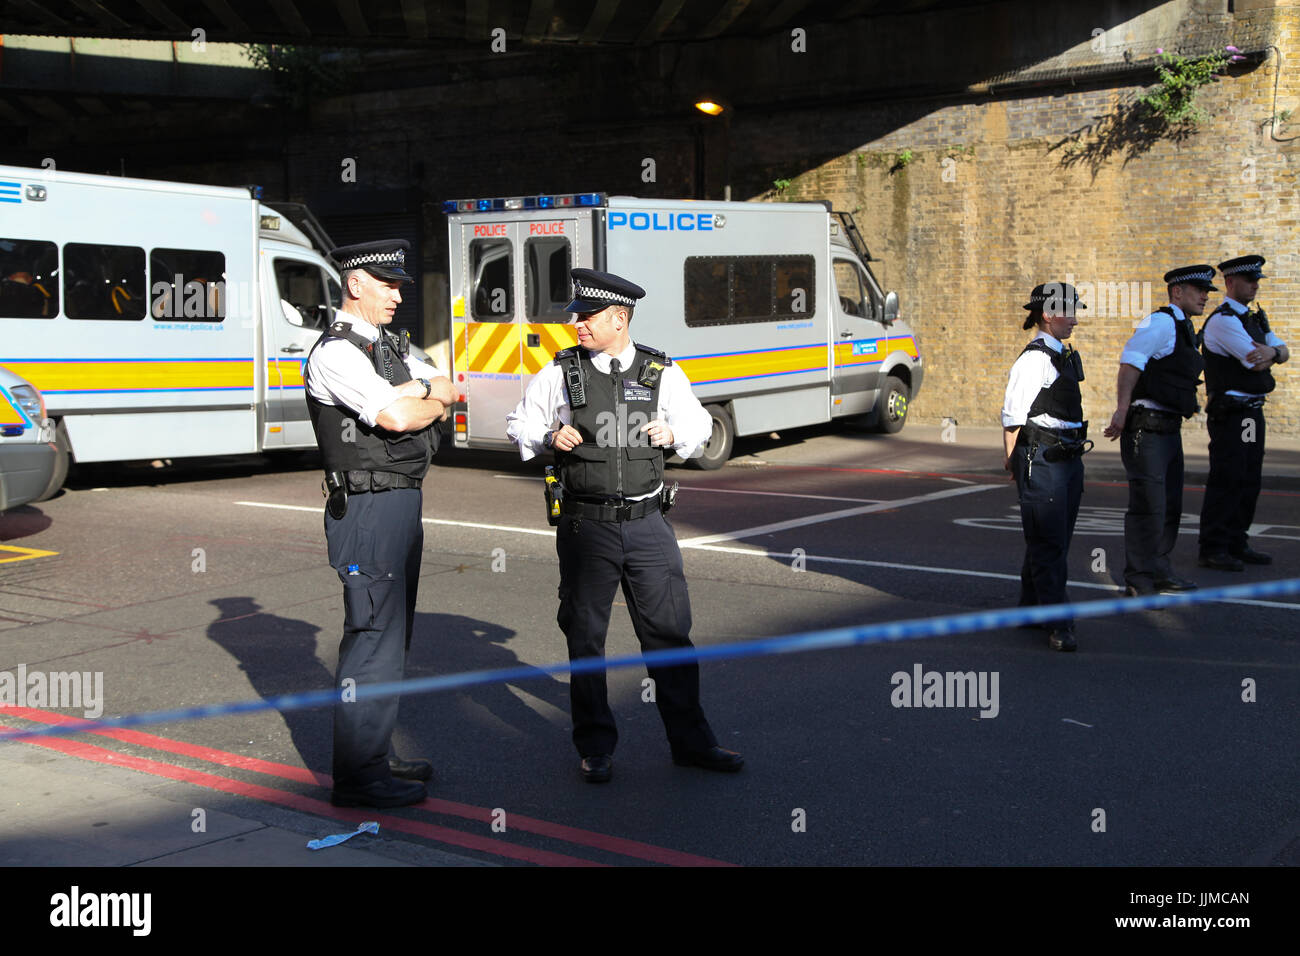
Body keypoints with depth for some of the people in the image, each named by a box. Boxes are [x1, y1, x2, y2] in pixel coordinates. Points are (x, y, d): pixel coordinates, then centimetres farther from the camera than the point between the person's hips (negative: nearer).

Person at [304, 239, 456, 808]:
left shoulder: (388, 347, 18)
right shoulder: (335, 353, -13)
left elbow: (450, 390, 14)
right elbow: (395, 417, -24)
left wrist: (409, 392, -7)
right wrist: (431, 404, -3)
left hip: (402, 504, 10)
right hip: (368, 506, -10)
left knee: (392, 634, 15)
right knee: (372, 636, -8)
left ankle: (377, 756, 26)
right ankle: (356, 775, -1)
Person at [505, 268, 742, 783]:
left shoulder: (663, 373, 4)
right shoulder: (560, 373, 1)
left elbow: (698, 423, 18)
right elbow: (519, 422, 12)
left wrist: (674, 434, -4)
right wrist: (549, 437, -8)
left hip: (647, 524, 1)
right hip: (586, 527, 0)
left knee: (669, 633, 4)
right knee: (585, 637, 7)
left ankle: (690, 740, 17)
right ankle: (596, 749, 22)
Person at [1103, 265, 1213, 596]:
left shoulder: (1185, 329, 19)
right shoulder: (1161, 323, -12)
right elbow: (1130, 362, -22)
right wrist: (1122, 412, -28)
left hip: (1170, 429, 10)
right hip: (1147, 427, -10)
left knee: (1170, 504, 16)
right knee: (1149, 505, -9)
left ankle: (1159, 571, 28)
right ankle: (1139, 581, -3)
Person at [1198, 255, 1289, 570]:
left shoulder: (1253, 319, 19)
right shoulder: (1222, 320, -12)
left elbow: (1283, 351, 9)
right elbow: (1254, 361, -19)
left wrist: (1273, 351, -15)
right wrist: (1270, 354, 3)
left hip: (1253, 412, 9)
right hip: (1230, 412, -9)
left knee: (1248, 482, 12)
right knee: (1226, 481, -8)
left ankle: (1237, 544, 21)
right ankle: (1213, 550, -3)